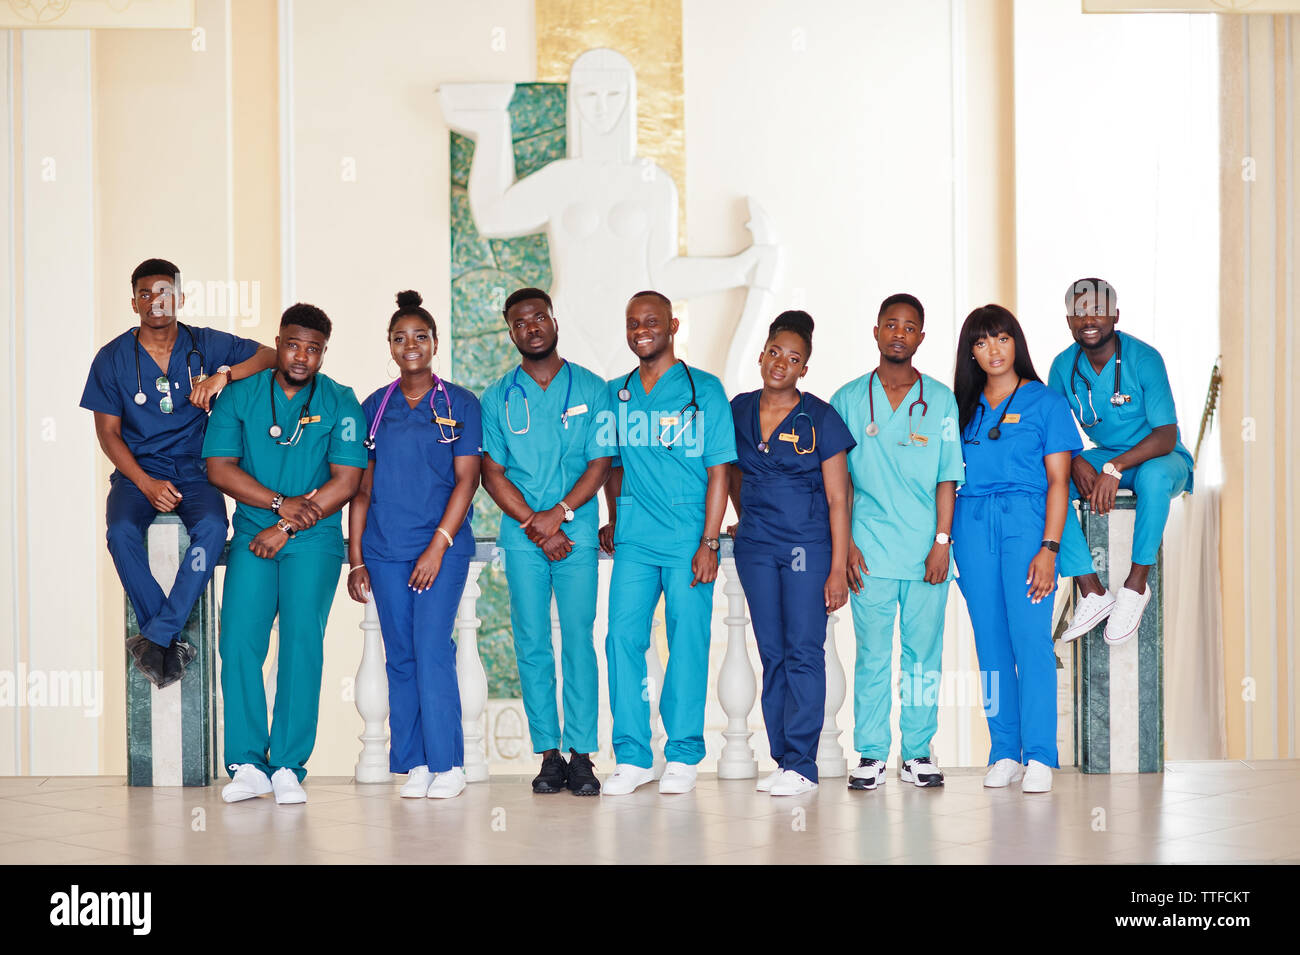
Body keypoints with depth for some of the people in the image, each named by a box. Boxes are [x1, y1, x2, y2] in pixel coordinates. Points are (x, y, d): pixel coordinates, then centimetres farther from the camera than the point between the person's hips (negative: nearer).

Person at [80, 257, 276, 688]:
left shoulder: (205, 345, 3)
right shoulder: (112, 358, 2)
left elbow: (271, 356, -1)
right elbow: (108, 432, 2)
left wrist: (224, 374, -20)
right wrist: (147, 484, -13)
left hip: (193, 469, 0)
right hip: (136, 472, 0)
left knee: (212, 527, -33)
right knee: (122, 532, -32)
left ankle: (156, 638, -27)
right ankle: (171, 646, -22)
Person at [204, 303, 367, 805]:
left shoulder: (340, 402, 2)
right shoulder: (241, 395, 6)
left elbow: (346, 480, -4)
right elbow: (219, 466, 0)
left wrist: (287, 528, -9)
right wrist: (280, 503, -10)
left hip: (315, 539, -1)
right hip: (253, 535, 2)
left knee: (302, 640, -12)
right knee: (239, 641, -10)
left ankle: (289, 766, -7)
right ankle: (247, 764, -4)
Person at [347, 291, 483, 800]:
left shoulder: (459, 404, 3)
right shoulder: (375, 407, 11)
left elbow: (466, 479, -2)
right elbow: (362, 486, 12)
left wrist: (438, 545, -12)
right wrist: (355, 557, 7)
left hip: (442, 545, -3)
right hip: (385, 548, 3)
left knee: (433, 648, -11)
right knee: (400, 657, 4)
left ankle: (446, 764, -5)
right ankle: (414, 765, 9)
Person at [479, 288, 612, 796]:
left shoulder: (591, 390, 6)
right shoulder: (498, 397, 9)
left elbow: (600, 462, 1)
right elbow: (492, 473, 5)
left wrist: (559, 513, -11)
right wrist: (534, 525, -8)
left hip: (576, 531, -1)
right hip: (521, 537, 1)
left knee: (579, 640, -4)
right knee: (532, 644, 0)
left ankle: (582, 753, -2)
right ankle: (549, 753, 4)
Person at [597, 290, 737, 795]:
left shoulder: (703, 390, 0)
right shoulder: (615, 394, 12)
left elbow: (718, 473, -3)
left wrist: (708, 544, -9)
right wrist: (614, 520, 14)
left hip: (687, 540, -3)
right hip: (634, 540, 3)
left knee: (688, 643, 0)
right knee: (622, 637, -3)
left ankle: (683, 756, 9)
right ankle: (632, 757, 4)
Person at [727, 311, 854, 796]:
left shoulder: (820, 419, -6)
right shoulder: (739, 410, 6)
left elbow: (837, 500, -7)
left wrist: (838, 568, -12)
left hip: (808, 543, -4)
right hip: (756, 546, 4)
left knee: (804, 650, -7)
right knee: (772, 654, 5)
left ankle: (802, 764, -6)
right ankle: (781, 760, 9)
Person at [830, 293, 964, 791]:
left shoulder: (940, 399, 7)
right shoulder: (848, 400, 7)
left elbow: (947, 476, 4)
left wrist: (942, 542, -4)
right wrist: (844, 542, -1)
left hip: (926, 550, 0)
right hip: (871, 549, 0)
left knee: (923, 653, 3)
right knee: (872, 653, 0)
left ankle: (918, 753, 10)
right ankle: (870, 755, 5)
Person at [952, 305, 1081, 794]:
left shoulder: (1045, 402, 4)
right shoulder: (965, 407, 14)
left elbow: (1058, 481, -2)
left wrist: (1049, 548, -11)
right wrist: (945, 540, 2)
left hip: (1025, 520, -4)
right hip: (972, 525, 4)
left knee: (1030, 638, -11)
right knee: (990, 642, 3)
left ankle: (1039, 757, -8)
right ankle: (1004, 753, 9)